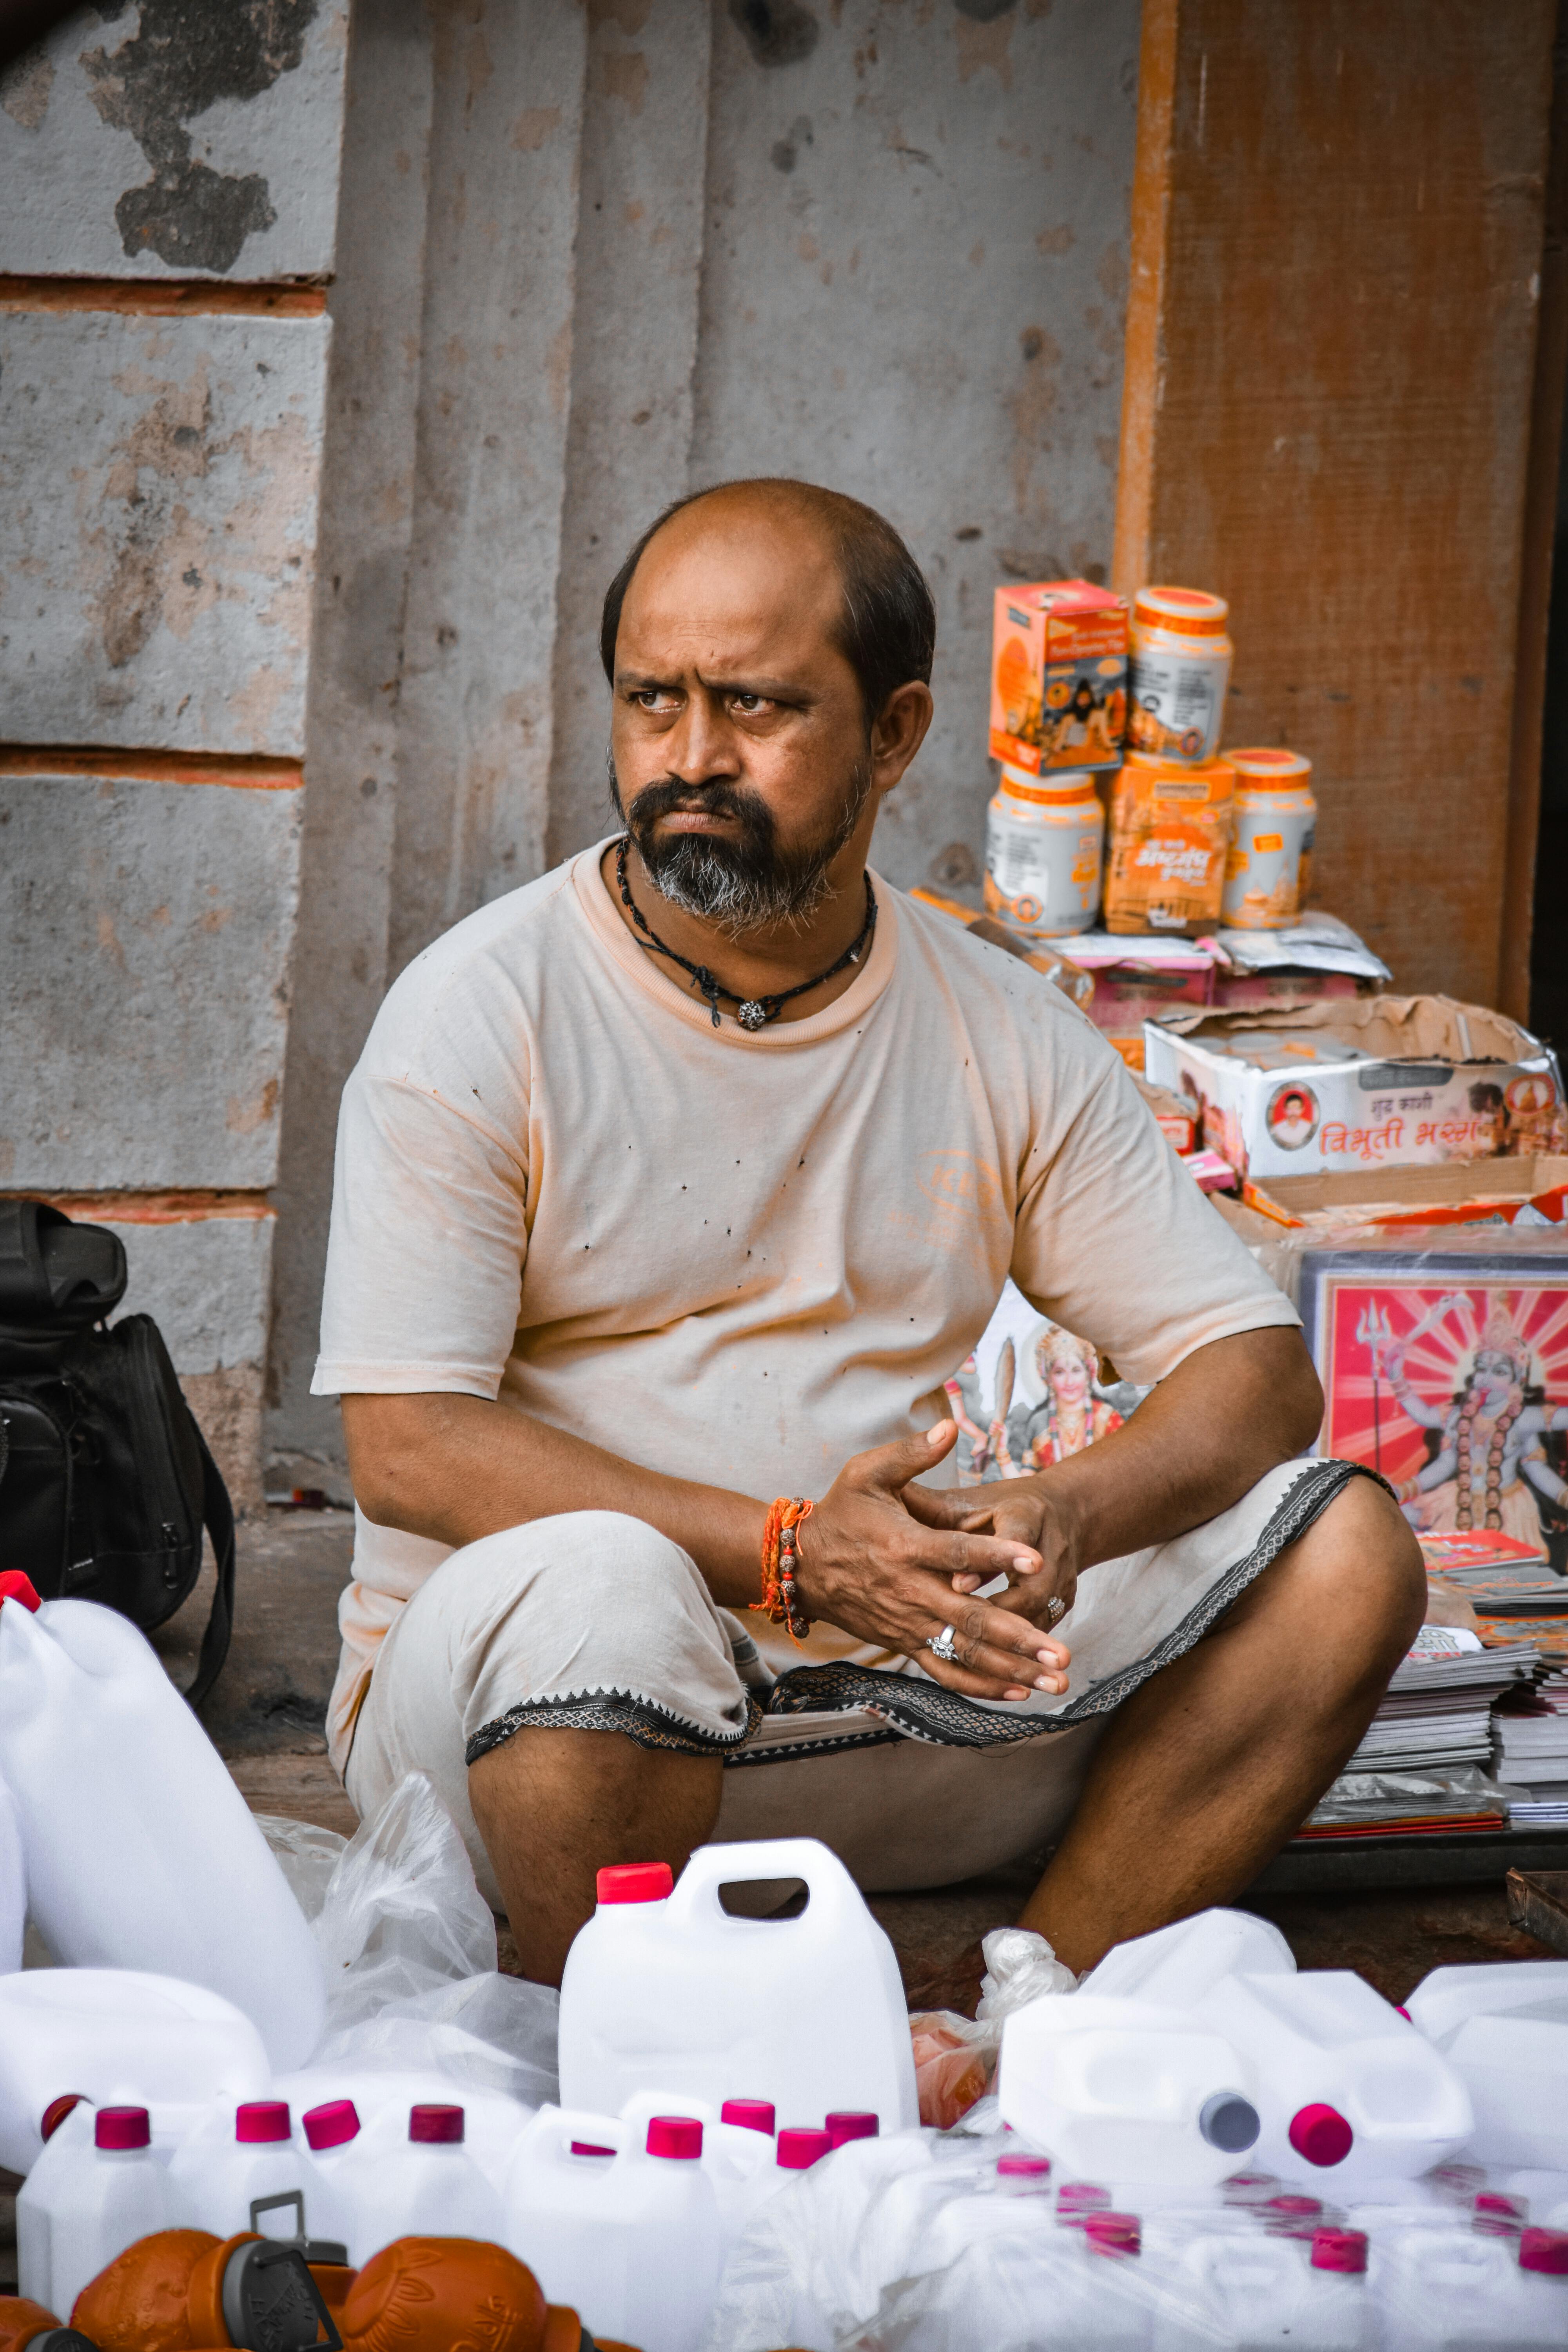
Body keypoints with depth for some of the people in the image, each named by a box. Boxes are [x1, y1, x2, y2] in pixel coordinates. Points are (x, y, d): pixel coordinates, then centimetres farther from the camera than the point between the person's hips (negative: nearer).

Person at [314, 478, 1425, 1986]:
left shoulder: (1003, 1036, 5)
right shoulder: (481, 1013, -6)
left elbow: (1259, 1374, 4)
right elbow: (407, 1448, -14)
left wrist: (1059, 1518, -19)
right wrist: (787, 1553, -25)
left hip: (882, 1685, 5)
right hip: (505, 1701, -4)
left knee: (1343, 1549, -10)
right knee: (601, 1587, -39)